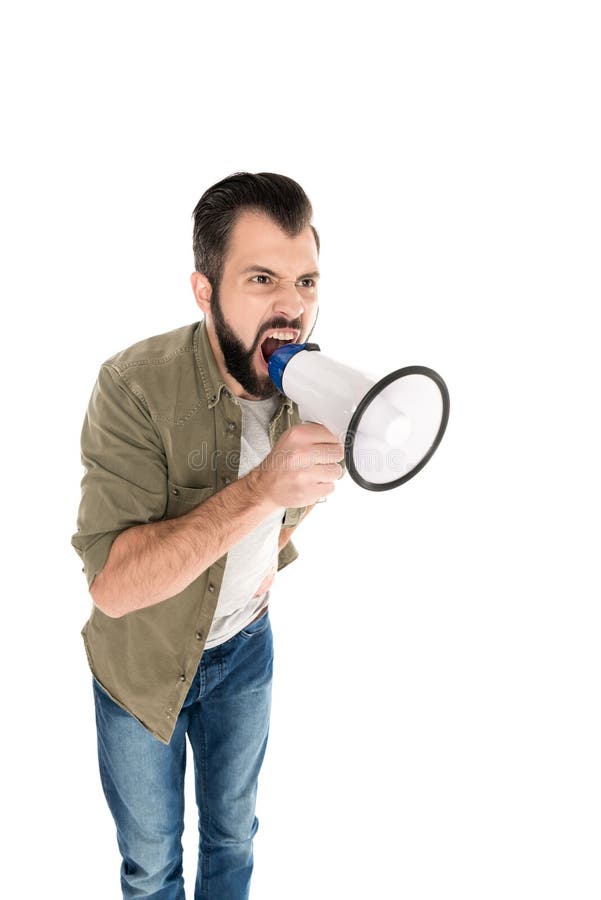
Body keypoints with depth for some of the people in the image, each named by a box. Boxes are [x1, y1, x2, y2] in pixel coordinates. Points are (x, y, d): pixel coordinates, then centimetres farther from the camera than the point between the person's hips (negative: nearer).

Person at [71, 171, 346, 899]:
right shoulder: (135, 385, -30)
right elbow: (113, 585, -36)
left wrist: (277, 549, 0)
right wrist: (260, 491, -45)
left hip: (244, 648, 4)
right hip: (139, 661, -3)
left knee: (232, 833, 25)